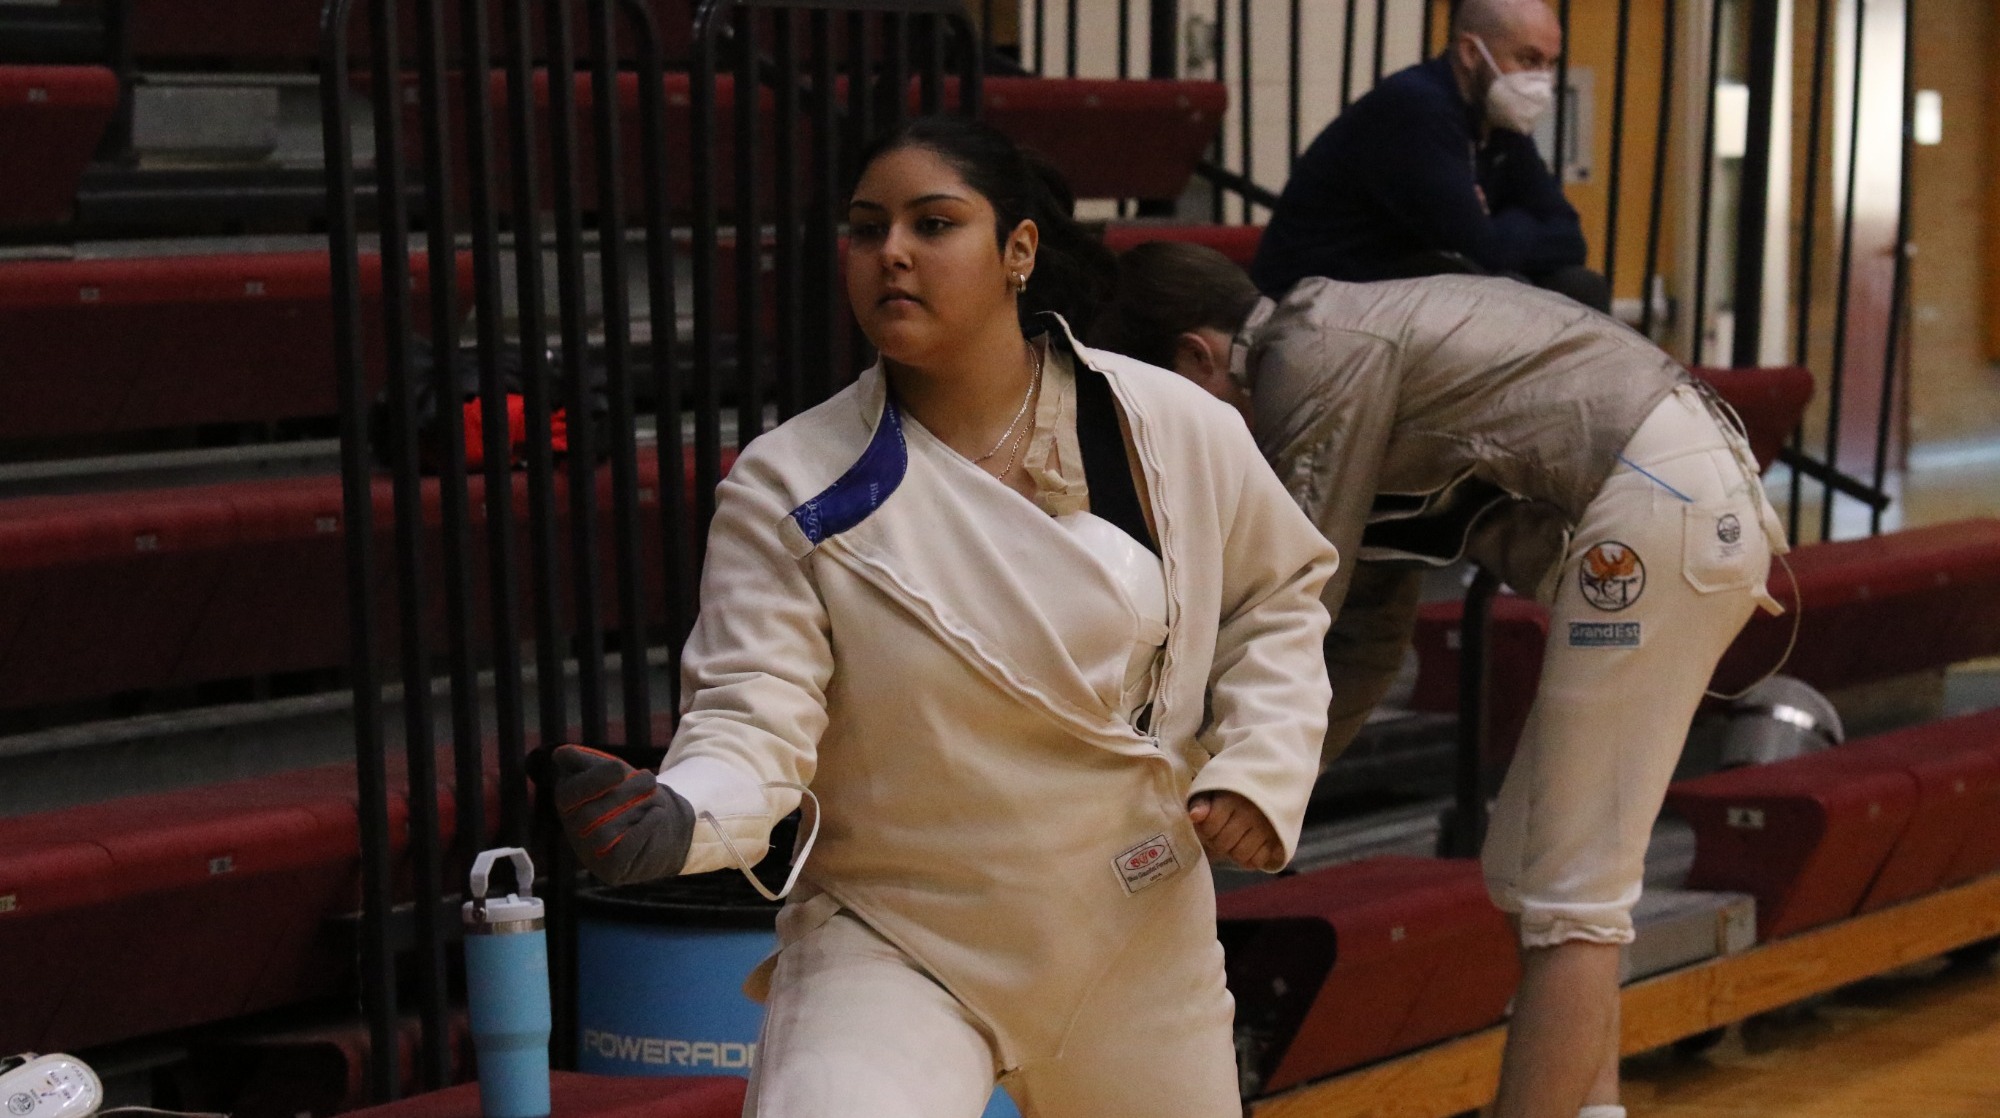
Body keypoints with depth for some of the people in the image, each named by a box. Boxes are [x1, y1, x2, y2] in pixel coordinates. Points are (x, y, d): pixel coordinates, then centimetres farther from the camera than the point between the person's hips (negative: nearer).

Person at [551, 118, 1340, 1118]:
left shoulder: (1173, 431, -5)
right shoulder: (790, 486, -12)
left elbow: (1276, 595, 12)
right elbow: (755, 714, -17)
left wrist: (1262, 765, -3)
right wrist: (677, 818, -38)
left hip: (1137, 943, 3)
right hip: (892, 949, -3)